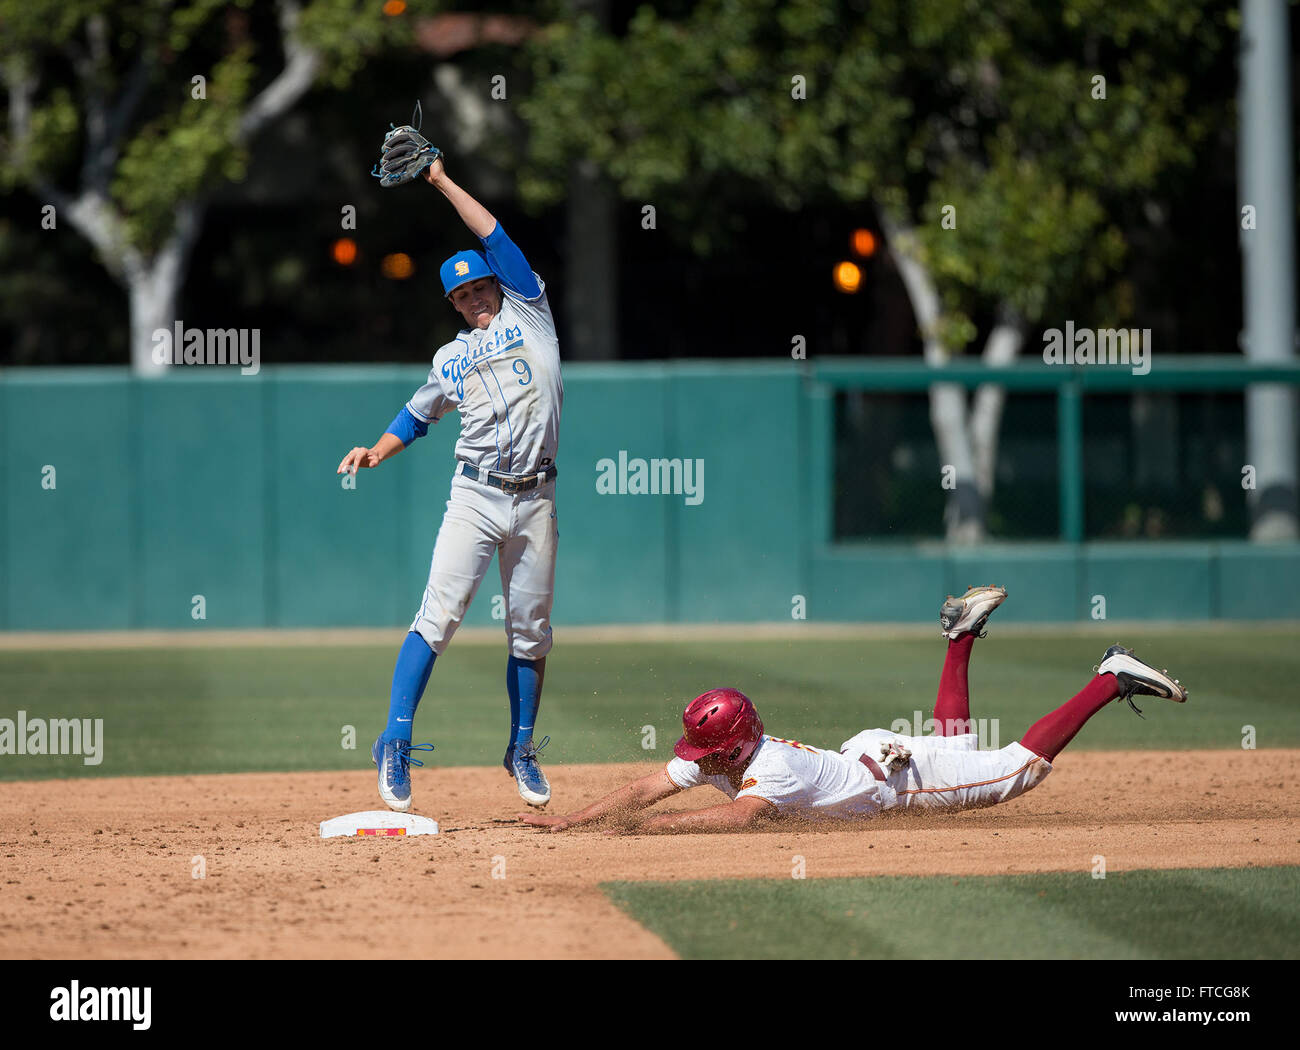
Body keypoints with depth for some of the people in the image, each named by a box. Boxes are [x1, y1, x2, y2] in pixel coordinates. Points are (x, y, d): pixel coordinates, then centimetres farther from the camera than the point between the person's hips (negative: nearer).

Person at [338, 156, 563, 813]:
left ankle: (521, 750, 20)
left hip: (535, 500, 0)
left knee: (530, 633, 6)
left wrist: (444, 182, 7)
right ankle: (396, 743, -11)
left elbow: (495, 237, 5)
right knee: (439, 616, -12)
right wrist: (378, 451, 5)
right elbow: (417, 415, 24)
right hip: (476, 495, 0)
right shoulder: (451, 359, 15)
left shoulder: (529, 315, 10)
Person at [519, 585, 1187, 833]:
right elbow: (643, 790, -19)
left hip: (902, 774, -7)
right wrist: (571, 820, -31)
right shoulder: (707, 757, -18)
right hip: (866, 753, 7)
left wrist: (654, 826, -60)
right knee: (957, 745, 35)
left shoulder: (769, 767, -40)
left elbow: (739, 816, -58)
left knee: (1020, 768, -1)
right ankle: (961, 636, 46)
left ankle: (1111, 680, 8)